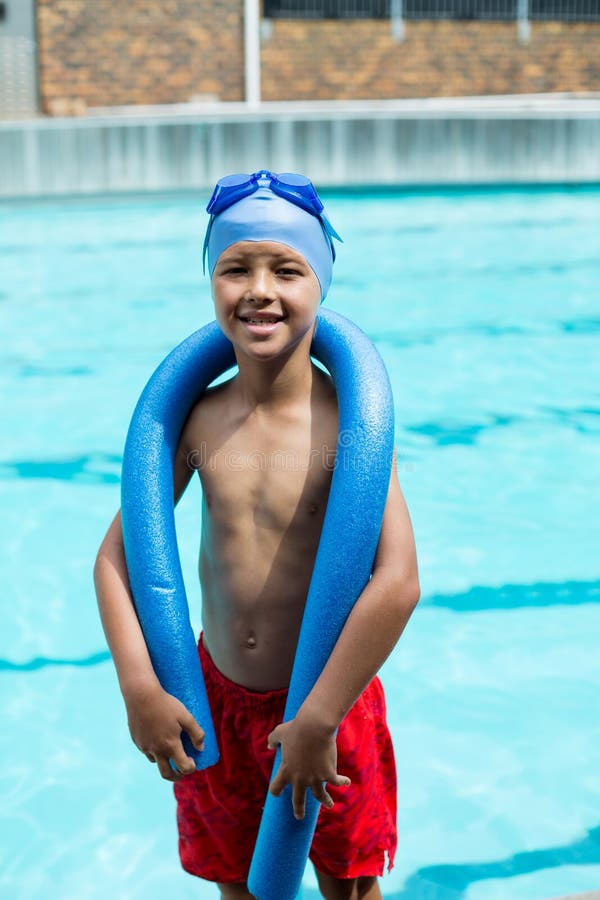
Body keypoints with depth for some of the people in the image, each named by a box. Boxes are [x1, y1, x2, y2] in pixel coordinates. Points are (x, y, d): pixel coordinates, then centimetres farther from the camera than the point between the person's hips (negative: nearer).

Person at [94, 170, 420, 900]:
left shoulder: (347, 421, -21)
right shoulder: (197, 417, -9)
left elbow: (397, 583, -29)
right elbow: (115, 555, -4)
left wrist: (317, 723, -25)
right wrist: (140, 689, -13)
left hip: (326, 701, -3)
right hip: (216, 697, 3)